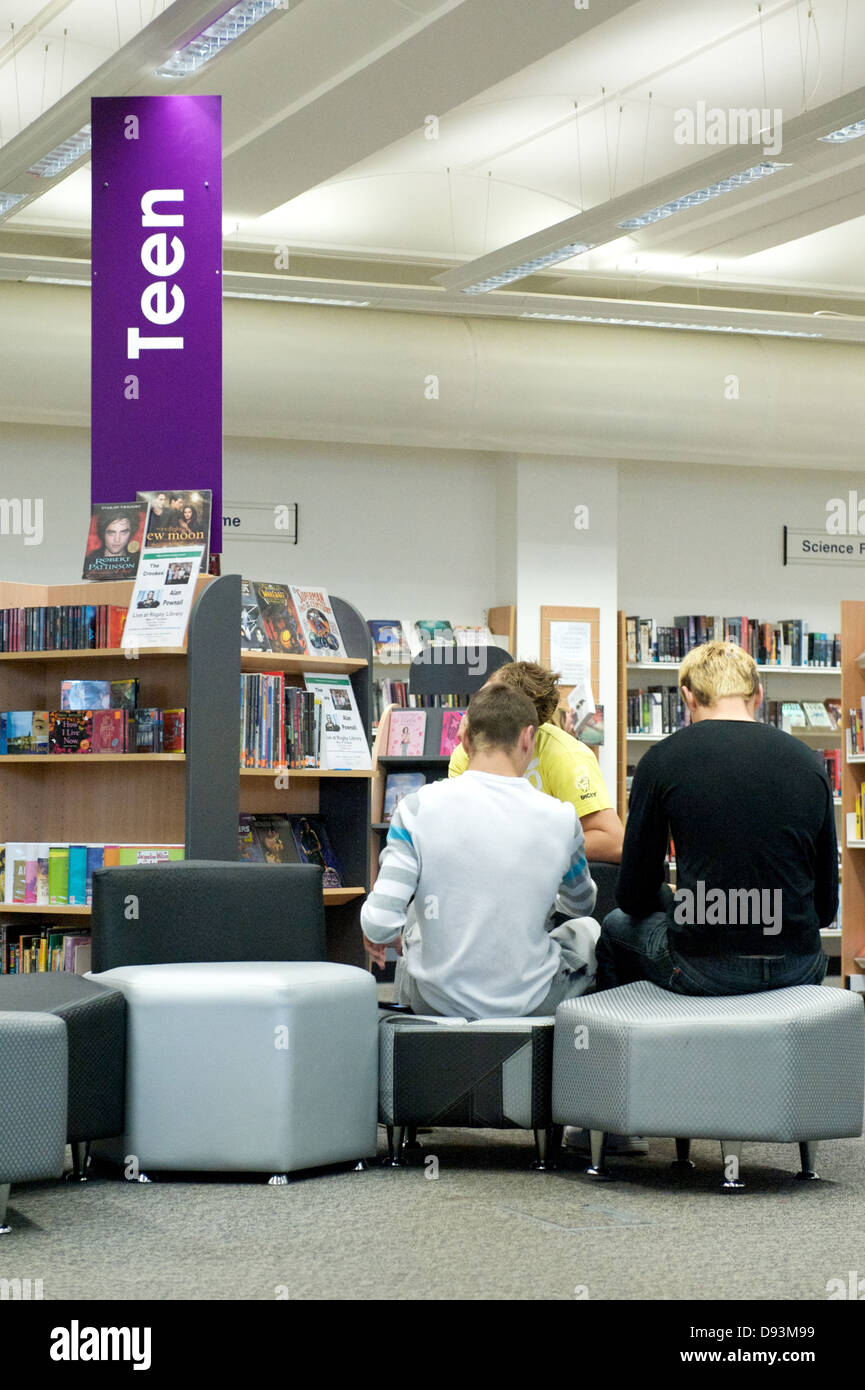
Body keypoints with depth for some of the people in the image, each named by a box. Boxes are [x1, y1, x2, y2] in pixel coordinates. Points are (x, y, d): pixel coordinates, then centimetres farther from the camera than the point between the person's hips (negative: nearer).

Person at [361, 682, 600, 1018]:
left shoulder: (418, 807, -16)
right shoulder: (561, 817, -12)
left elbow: (379, 923, -20)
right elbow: (581, 905, 9)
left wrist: (375, 934, 4)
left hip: (438, 1001, 0)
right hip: (530, 1000, 0)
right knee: (587, 929, 34)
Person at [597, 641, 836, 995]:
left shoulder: (662, 760, -4)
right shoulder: (807, 760, 5)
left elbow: (634, 897, 1)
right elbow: (827, 903, 9)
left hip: (703, 967, -4)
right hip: (799, 967, 4)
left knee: (615, 927, 30)